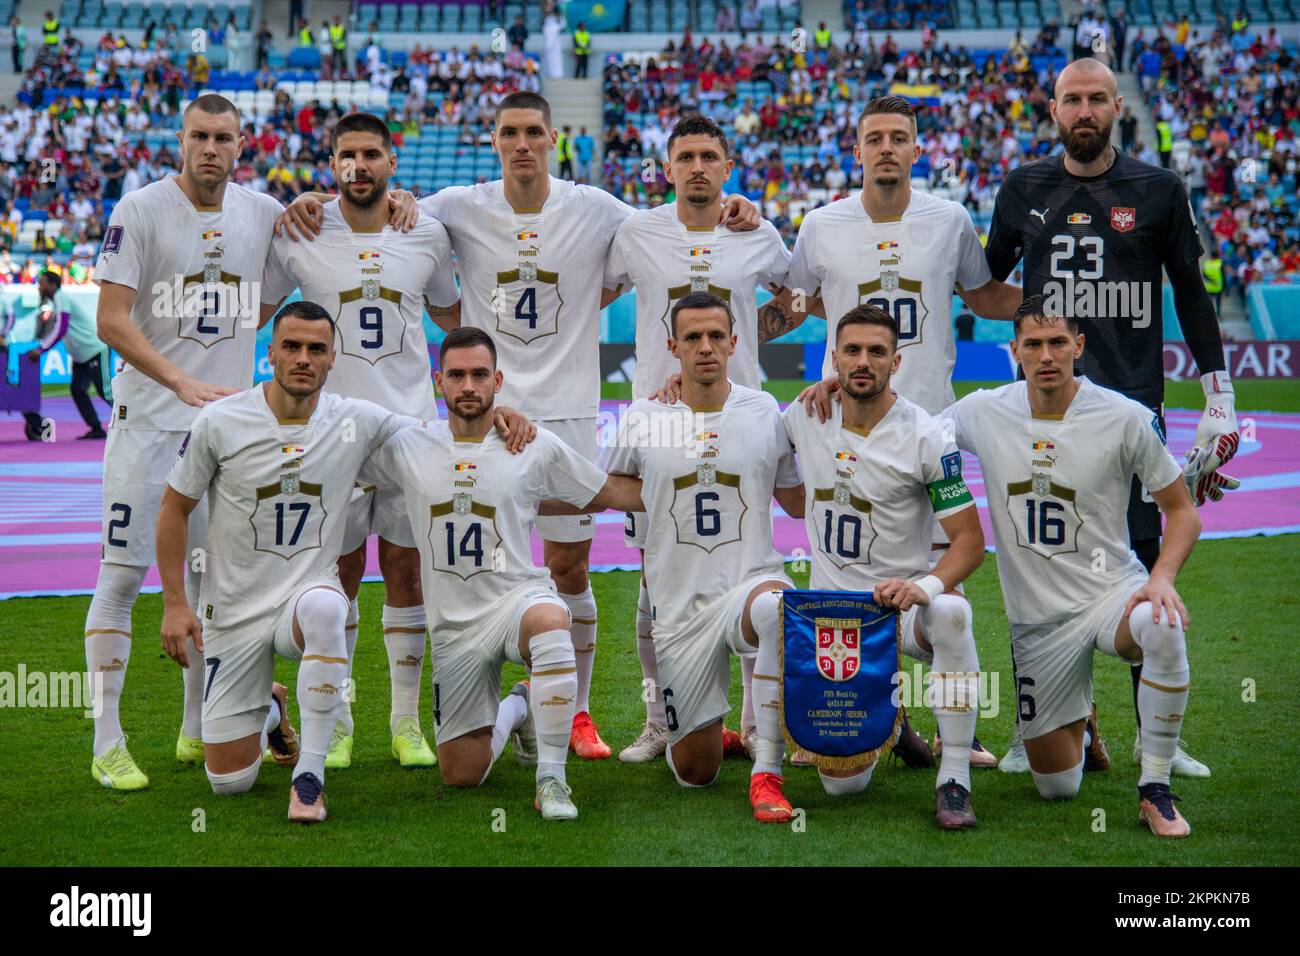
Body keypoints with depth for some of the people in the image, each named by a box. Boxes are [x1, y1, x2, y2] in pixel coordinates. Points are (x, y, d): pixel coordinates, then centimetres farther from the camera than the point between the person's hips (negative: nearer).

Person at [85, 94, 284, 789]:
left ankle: (197, 732, 22)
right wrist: (182, 380, -23)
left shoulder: (264, 213, 7)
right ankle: (107, 743, 0)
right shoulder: (140, 211, -6)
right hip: (148, 418, -4)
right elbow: (111, 320, -10)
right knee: (123, 571, -5)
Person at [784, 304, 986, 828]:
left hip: (901, 601, -3)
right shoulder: (804, 416, -2)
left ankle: (954, 780, -28)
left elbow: (969, 539, -12)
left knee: (950, 613, -41)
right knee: (843, 782, -6)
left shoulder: (926, 438, -13)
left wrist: (925, 586, -33)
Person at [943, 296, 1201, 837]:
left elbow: (1181, 510, -2)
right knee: (1056, 787, 4)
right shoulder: (983, 414, -4)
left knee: (1164, 629, -40)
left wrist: (1162, 578, -21)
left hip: (1110, 589, -2)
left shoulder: (1126, 418, -11)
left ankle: (1155, 789, -21)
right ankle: (1079, 725, 42)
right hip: (1037, 618, 2)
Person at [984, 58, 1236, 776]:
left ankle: (1154, 732, 7)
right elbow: (985, 283, 22)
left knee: (1142, 560, -1)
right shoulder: (1024, 190, 8)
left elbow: (1190, 294, 8)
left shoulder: (1158, 191, 5)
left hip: (1132, 398, -1)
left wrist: (1218, 399, 5)